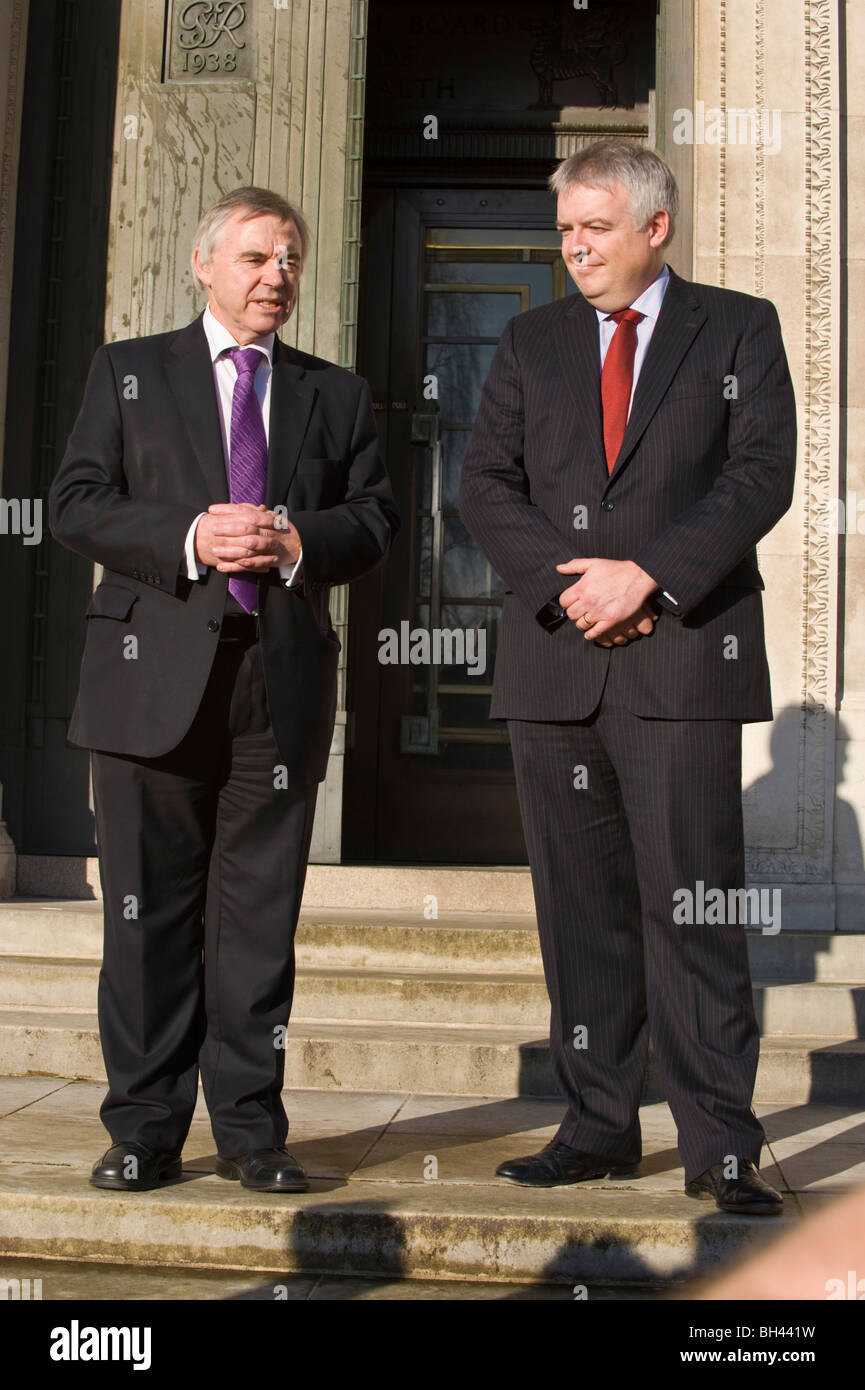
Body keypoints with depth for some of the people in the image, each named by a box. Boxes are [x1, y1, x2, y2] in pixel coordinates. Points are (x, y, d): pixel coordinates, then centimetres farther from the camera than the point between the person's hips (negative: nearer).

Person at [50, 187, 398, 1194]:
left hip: (284, 681, 2)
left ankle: (249, 1129, 13)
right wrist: (188, 537, -13)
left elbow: (376, 519, 11)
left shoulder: (335, 394, 17)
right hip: (156, 675, -1)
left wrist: (297, 540, -10)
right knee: (150, 911, 2)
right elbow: (77, 504, 3)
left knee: (260, 914, 4)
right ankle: (145, 1129, 11)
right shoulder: (128, 372, 12)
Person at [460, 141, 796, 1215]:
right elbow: (485, 486, 7)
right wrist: (570, 586, -8)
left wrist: (644, 575, -14)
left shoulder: (738, 330, 9)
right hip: (554, 662, 3)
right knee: (580, 906, 6)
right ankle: (598, 1127, 16)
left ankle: (720, 1147, 4)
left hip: (684, 654, -3)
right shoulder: (531, 341, 17)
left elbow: (762, 475, -3)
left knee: (693, 906, -4)